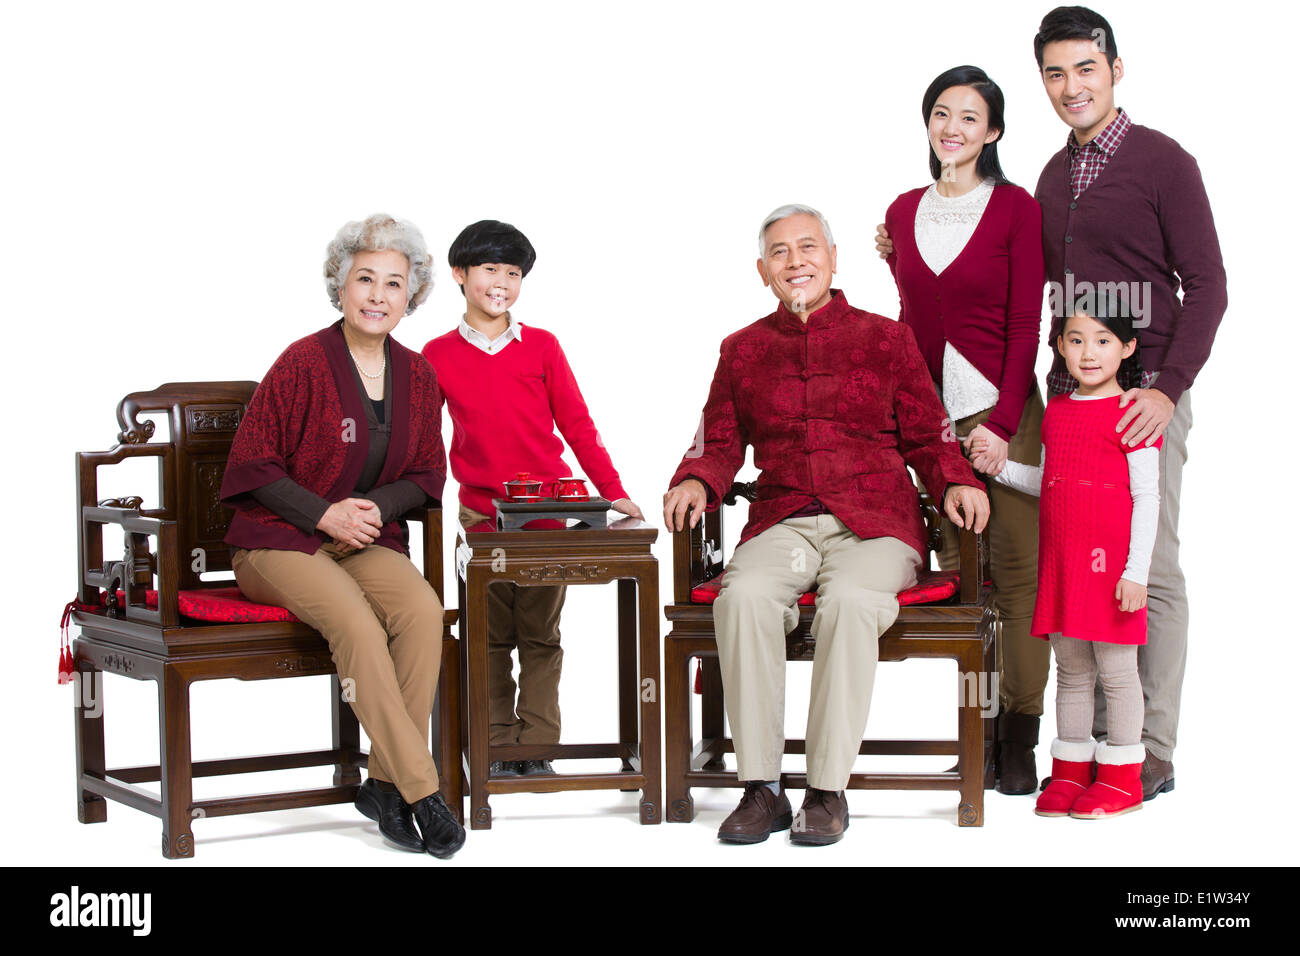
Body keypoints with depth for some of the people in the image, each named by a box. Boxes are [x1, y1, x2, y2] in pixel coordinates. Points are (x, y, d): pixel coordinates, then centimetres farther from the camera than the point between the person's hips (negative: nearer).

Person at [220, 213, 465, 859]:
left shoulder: (417, 376, 8)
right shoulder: (304, 362, -7)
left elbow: (426, 474, 13)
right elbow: (254, 464, -5)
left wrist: (374, 507, -7)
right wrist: (325, 514, -15)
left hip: (367, 539, 4)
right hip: (279, 540, -4)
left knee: (423, 610, -28)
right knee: (358, 623, -32)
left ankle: (386, 783, -20)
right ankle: (421, 789, -28)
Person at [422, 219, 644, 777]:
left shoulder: (541, 346, 5)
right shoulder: (438, 355, 5)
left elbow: (576, 424, 6)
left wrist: (613, 492, 1)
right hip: (480, 511, 0)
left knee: (540, 635, 4)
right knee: (492, 636, 4)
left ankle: (537, 748, 9)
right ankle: (499, 747, 12)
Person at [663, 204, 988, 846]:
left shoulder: (885, 338, 13)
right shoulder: (742, 349, 19)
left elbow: (925, 436, 12)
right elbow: (721, 443, 19)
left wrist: (955, 481, -7)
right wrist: (695, 481, -3)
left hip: (873, 525, -2)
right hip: (781, 524, 2)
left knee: (848, 600, -35)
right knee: (743, 595, -31)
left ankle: (828, 789, -27)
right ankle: (761, 788, -26)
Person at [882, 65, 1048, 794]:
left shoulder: (1015, 209, -2)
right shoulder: (904, 212, 11)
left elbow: (1026, 324, -5)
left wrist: (1002, 422, -12)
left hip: (1002, 407, -4)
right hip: (930, 409, 4)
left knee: (1017, 564, -4)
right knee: (955, 565, 4)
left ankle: (1021, 734, 1)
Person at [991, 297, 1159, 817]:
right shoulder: (1055, 412, 13)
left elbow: (1146, 497, -9)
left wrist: (1136, 571, -13)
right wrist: (1001, 466, 7)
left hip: (1108, 562, -6)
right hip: (1059, 561, 6)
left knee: (1116, 669, 1)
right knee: (1070, 669, 13)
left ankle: (1121, 775, 10)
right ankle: (1070, 768, 21)